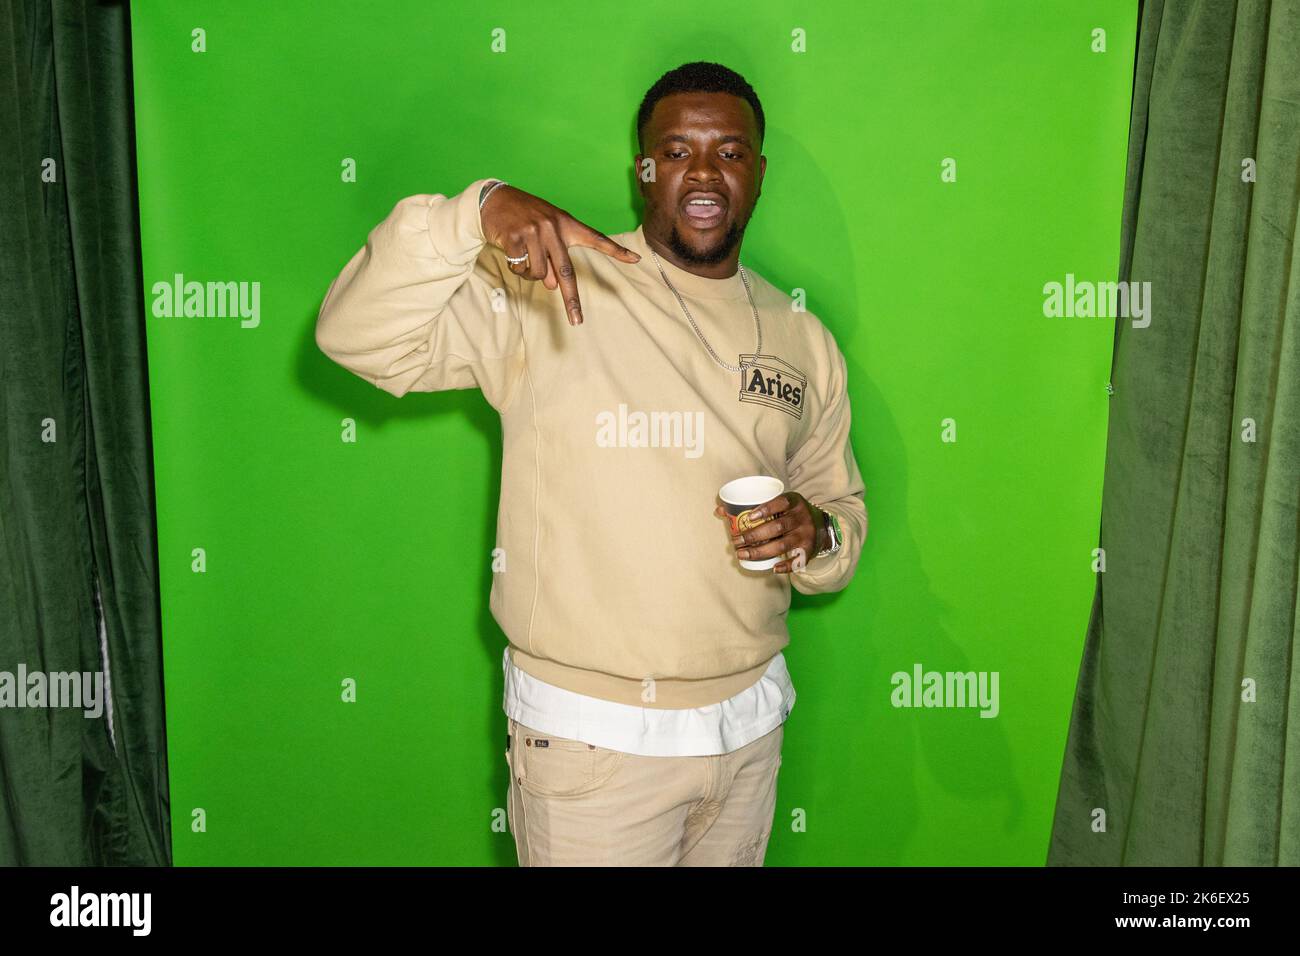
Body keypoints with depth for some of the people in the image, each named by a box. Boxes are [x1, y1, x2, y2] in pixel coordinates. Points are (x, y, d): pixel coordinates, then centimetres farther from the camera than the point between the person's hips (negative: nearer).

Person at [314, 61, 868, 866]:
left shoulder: (802, 339, 5)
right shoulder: (548, 291, -10)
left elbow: (844, 505, 14)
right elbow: (359, 336, -19)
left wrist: (815, 535, -9)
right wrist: (476, 211, -33)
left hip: (750, 725, 5)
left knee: (733, 858, 23)